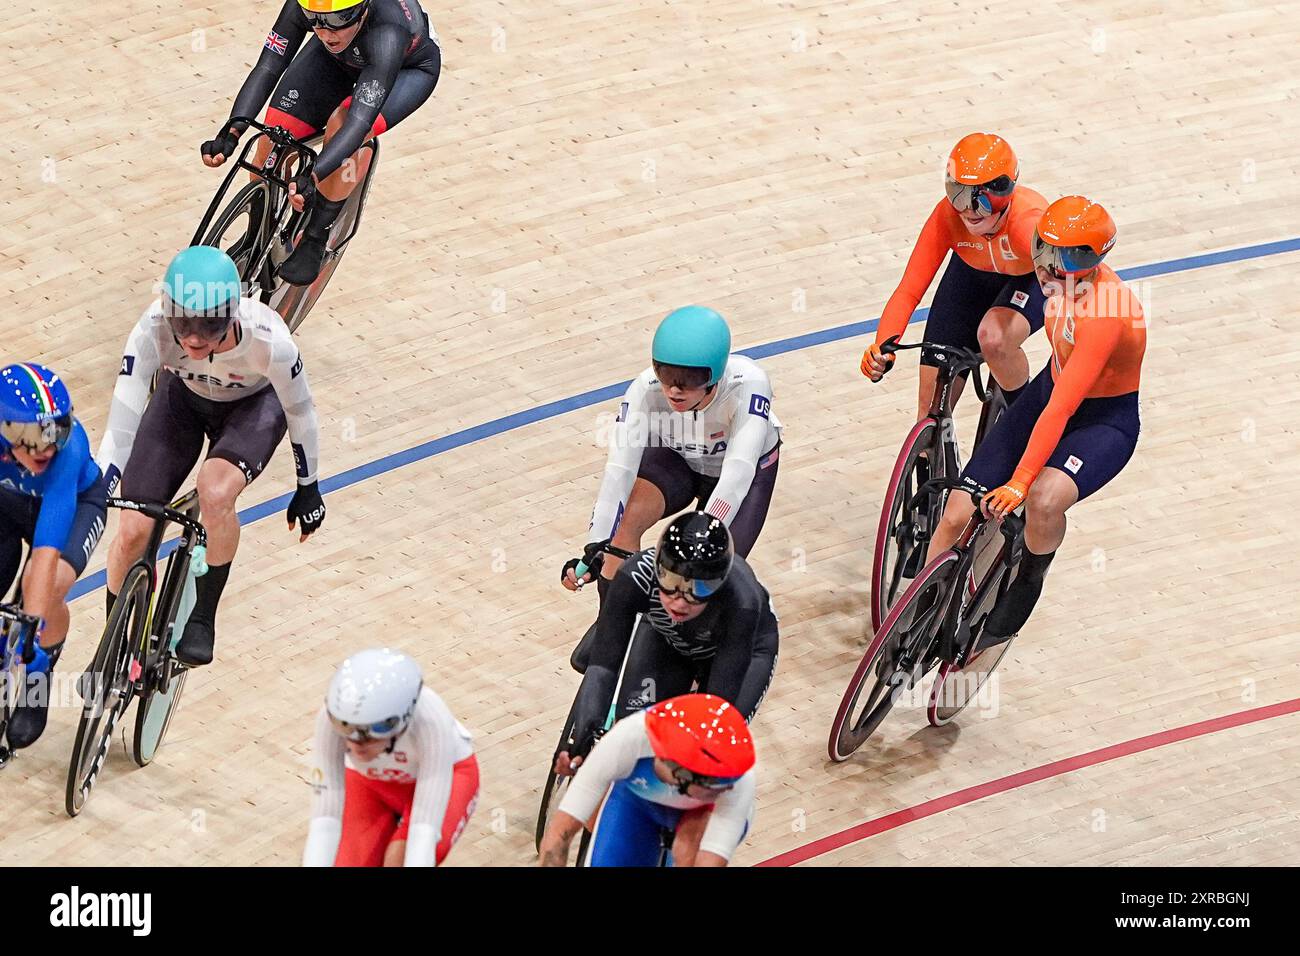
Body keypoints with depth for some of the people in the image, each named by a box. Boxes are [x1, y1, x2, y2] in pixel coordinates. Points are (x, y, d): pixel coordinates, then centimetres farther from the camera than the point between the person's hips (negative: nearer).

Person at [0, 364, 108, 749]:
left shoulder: (67, 448, -41)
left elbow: (47, 553, -46)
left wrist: (32, 632, -53)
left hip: (76, 501, -2)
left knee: (48, 588, -28)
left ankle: (38, 681, 0)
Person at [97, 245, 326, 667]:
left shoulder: (267, 340, -38)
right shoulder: (153, 330, -37)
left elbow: (299, 408, -19)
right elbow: (122, 425, -34)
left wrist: (308, 487, -6)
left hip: (255, 404, -2)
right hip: (182, 398, 2)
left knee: (215, 492, -32)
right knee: (133, 530, -8)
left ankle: (203, 616, -8)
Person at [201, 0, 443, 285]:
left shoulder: (387, 33, -45)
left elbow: (360, 120, -51)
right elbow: (267, 68, -34)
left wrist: (311, 177, -63)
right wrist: (231, 132, -49)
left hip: (409, 66, -4)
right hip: (343, 58, 4)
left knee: (342, 125, -33)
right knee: (273, 143, -10)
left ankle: (314, 242, -12)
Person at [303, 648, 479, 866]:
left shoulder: (431, 722, -40)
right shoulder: (334, 716, -35)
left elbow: (424, 831, -43)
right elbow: (324, 821, -35)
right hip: (370, 784, 3)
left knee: (400, 860, -31)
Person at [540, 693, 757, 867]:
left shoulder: (739, 781, -41)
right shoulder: (626, 740, -41)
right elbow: (558, 835, -37)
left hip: (704, 811, -2)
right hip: (636, 797, 2)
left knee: (689, 847, -35)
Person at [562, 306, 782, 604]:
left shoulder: (748, 384, -41)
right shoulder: (646, 390, -34)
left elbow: (736, 474, -48)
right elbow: (619, 470, -40)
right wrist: (594, 551, -51)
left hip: (751, 466, -1)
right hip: (675, 458, 1)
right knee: (626, 519, -27)